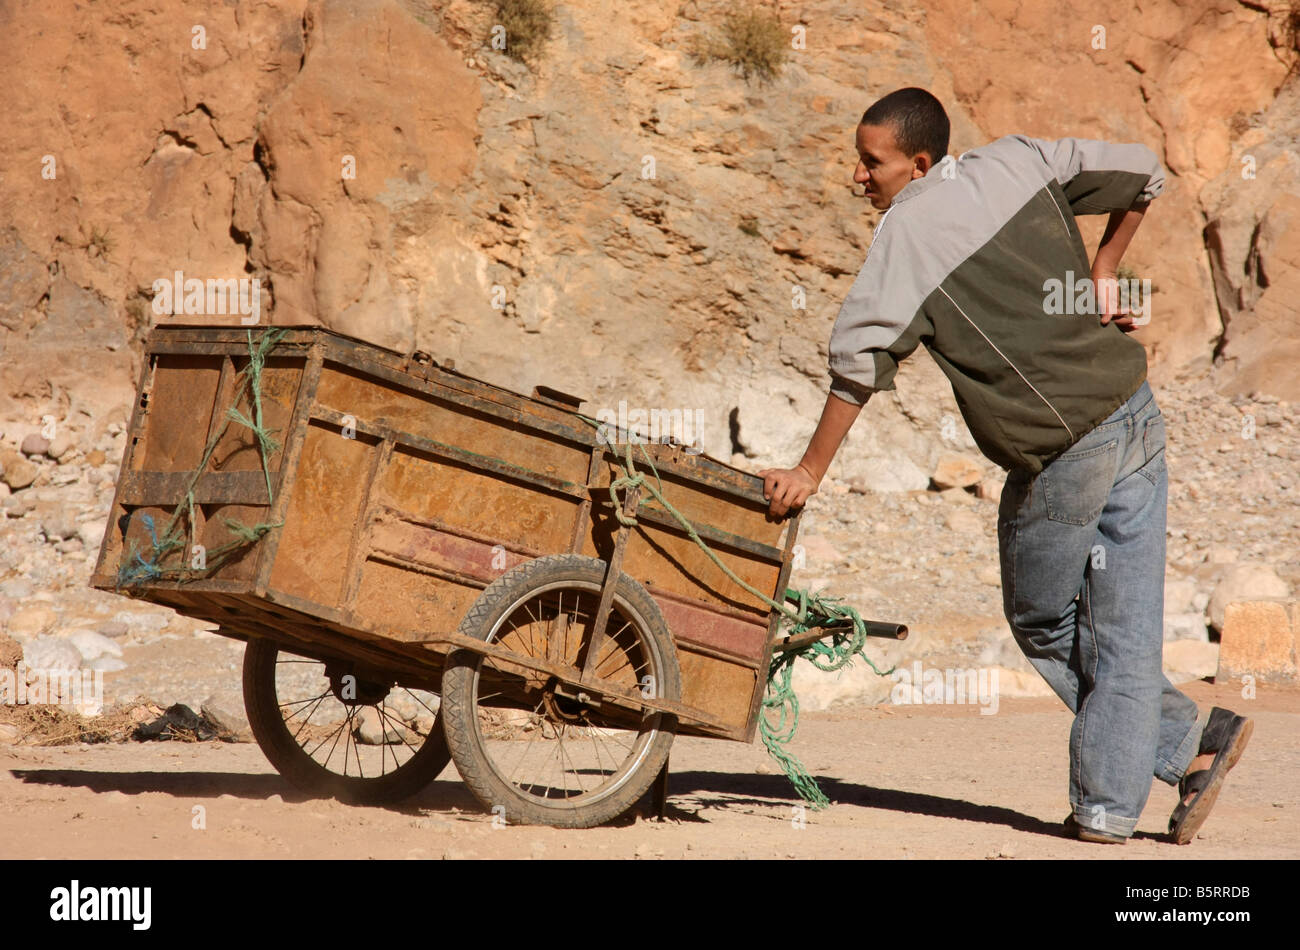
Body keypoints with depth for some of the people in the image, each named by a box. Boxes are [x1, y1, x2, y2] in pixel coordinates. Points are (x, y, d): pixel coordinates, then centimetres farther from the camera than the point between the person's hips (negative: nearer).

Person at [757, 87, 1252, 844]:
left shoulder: (911, 227, -10)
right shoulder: (1018, 163, 8)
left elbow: (860, 356, -13)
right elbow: (1145, 174, 15)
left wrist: (811, 470, -7)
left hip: (1064, 453, -7)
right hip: (1137, 414, 7)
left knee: (1043, 622, 14)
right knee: (1125, 632, 10)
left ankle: (1184, 744, 13)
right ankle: (1109, 805, 14)